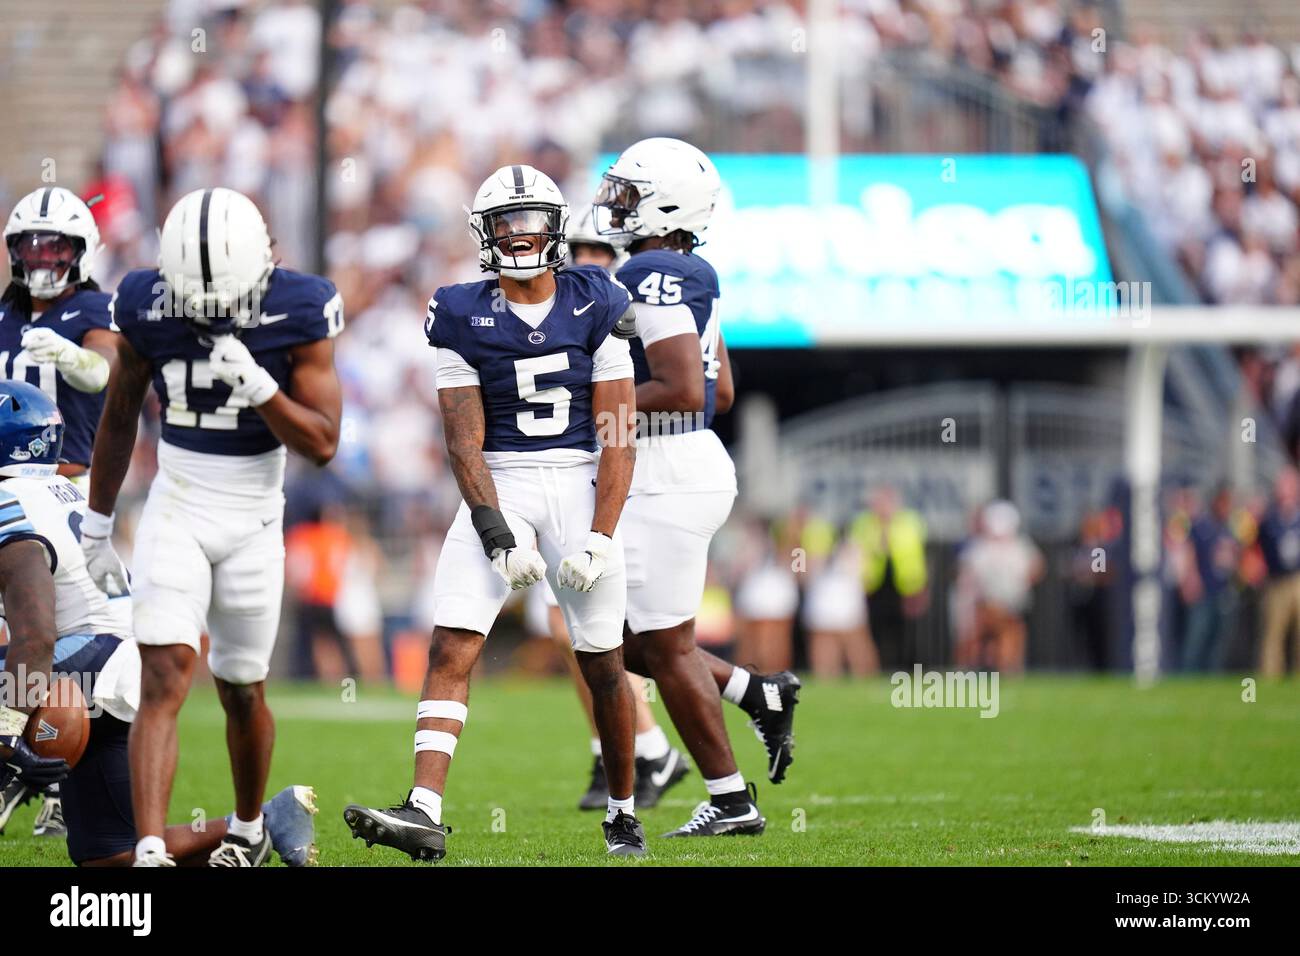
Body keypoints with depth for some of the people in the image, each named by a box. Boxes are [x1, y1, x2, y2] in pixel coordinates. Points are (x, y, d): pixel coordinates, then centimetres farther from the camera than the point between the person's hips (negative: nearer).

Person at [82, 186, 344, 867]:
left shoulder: (298, 312, -14)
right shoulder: (147, 306, -9)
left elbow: (323, 444, -14)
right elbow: (119, 418, 7)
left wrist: (258, 386, -29)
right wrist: (96, 525, 11)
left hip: (253, 519, 0)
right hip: (175, 510, 0)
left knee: (241, 693, 12)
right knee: (164, 679, -15)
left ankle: (247, 828, 39)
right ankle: (150, 852, -24)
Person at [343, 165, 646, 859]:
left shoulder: (596, 307, 0)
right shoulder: (463, 316, 0)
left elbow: (618, 436, -2)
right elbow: (464, 440, -3)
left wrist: (600, 537, -11)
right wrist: (499, 536, -14)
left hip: (578, 484, 0)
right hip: (496, 489, 0)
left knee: (602, 664, 5)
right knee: (451, 647, -15)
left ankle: (623, 813, 24)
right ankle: (424, 813, -23)